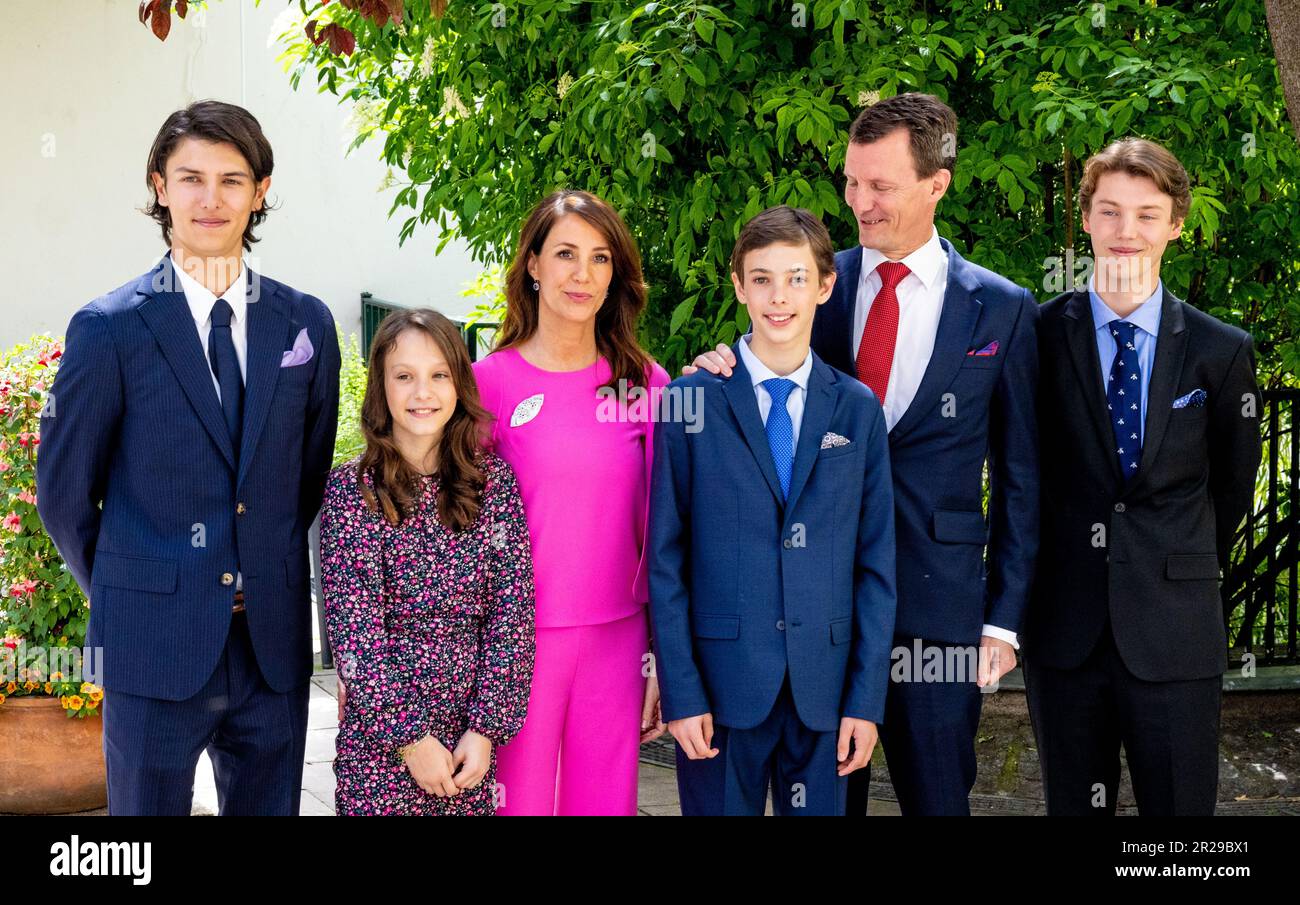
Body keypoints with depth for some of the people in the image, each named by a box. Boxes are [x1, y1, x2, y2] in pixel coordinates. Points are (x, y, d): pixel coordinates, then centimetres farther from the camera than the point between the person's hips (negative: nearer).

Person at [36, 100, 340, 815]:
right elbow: (63, 495, 1)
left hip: (273, 643, 3)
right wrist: (124, 594, 7)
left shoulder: (305, 323, 5)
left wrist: (271, 579, 12)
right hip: (156, 647, -3)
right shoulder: (109, 329, -5)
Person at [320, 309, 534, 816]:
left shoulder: (494, 481, 3)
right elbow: (354, 626, -8)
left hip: (473, 742, 2)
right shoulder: (351, 488, -4)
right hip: (379, 744, -2)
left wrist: (487, 729, -8)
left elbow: (511, 614, 0)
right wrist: (409, 736, -13)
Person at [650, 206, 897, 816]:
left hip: (824, 688, 2)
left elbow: (876, 561, 5)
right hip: (720, 683, -2)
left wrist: (867, 697, 0)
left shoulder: (858, 409, 6)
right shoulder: (690, 401, -1)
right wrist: (680, 691, -7)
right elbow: (664, 558, -1)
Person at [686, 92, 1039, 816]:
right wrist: (725, 375, -12)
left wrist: (1004, 619, 0)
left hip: (936, 600, -1)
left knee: (937, 797, 7)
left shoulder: (1003, 310, 1)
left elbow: (1019, 478, 4)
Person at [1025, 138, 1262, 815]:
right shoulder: (1040, 335, 0)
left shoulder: (1222, 351, 1)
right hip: (1064, 628, 0)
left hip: (1173, 634, 0)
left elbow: (1232, 483, 12)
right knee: (1073, 804, 11)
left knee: (1180, 803, 4)